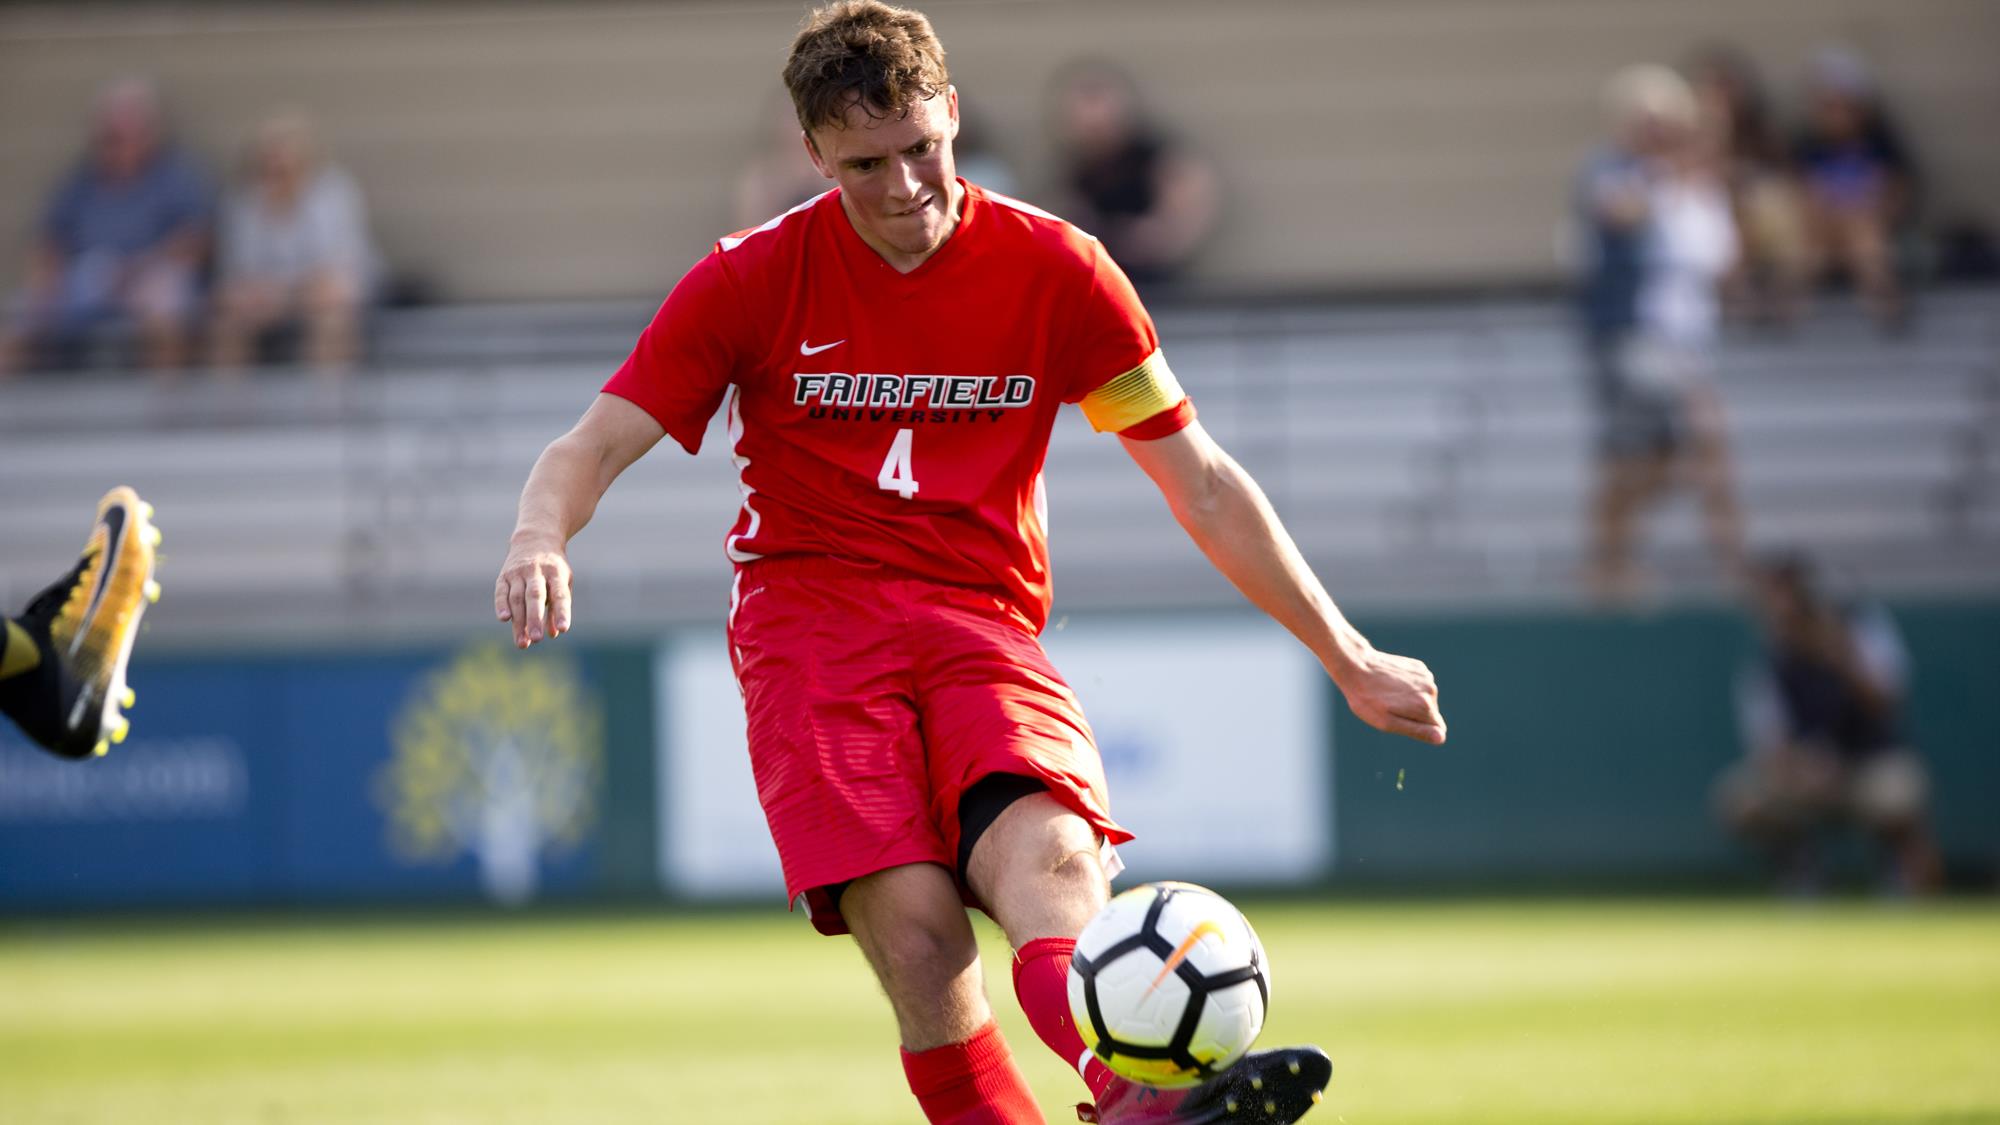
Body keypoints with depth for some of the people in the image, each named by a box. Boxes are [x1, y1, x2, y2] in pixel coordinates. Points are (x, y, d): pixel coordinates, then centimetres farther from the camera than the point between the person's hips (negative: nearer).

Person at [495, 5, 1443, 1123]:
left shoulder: (1054, 268, 6)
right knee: (915, 924, -28)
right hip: (810, 618, 0)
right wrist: (542, 538, -20)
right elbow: (594, 447, 5)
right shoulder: (754, 279, 4)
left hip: (984, 628, 0)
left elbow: (1200, 483, 12)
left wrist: (1348, 658, 11)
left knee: (1050, 852, -33)